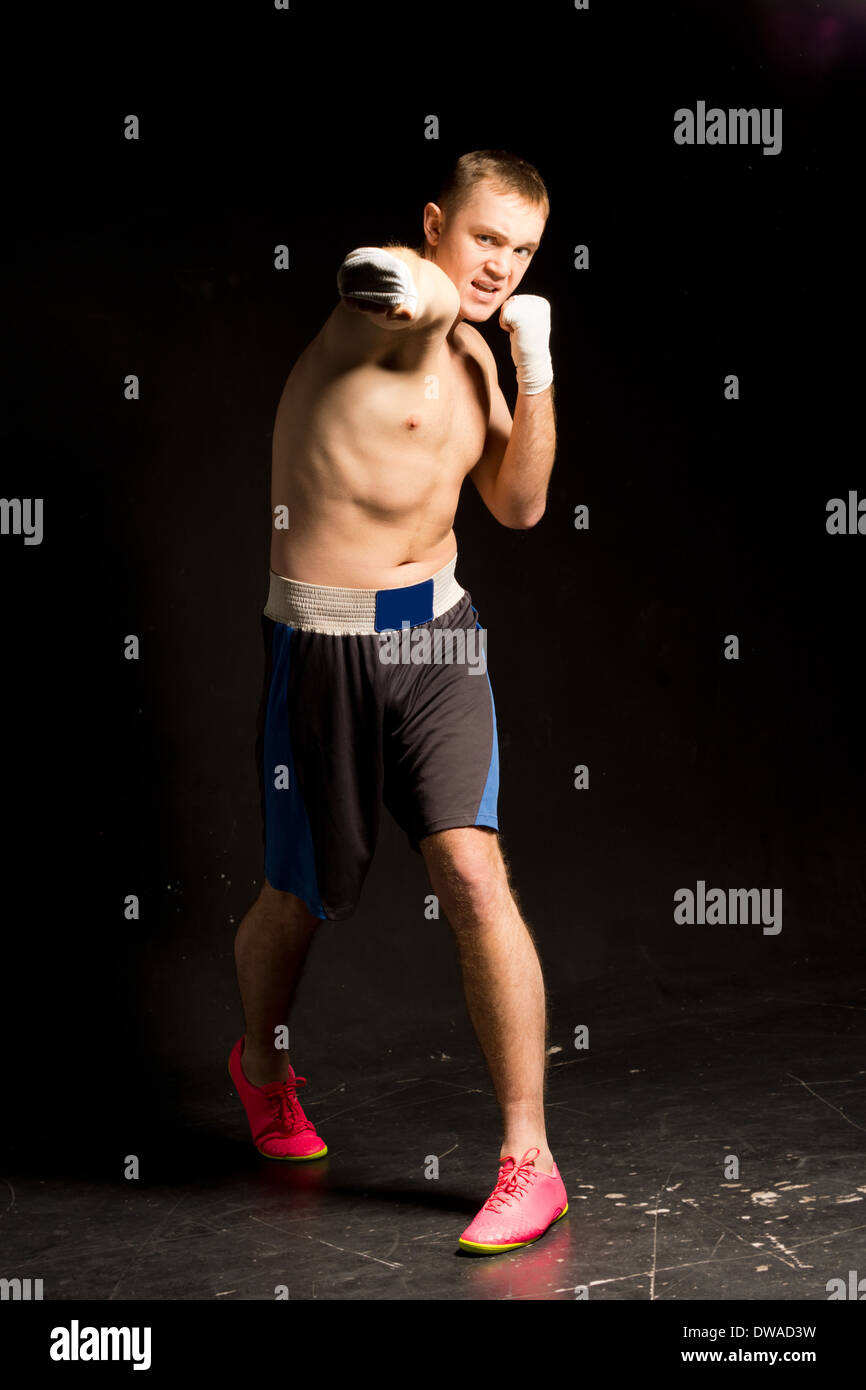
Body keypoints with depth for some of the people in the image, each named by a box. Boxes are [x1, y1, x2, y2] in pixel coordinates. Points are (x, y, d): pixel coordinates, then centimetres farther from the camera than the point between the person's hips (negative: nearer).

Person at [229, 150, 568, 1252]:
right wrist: (414, 288, -47)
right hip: (322, 644, -5)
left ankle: (528, 1161, -4)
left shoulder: (474, 354, 11)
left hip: (437, 635, 5)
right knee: (301, 901, 10)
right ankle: (260, 1061, 43)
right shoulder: (392, 301, -11)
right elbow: (420, 292, -32)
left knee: (474, 879, -12)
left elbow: (519, 506, 7)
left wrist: (535, 368, 0)